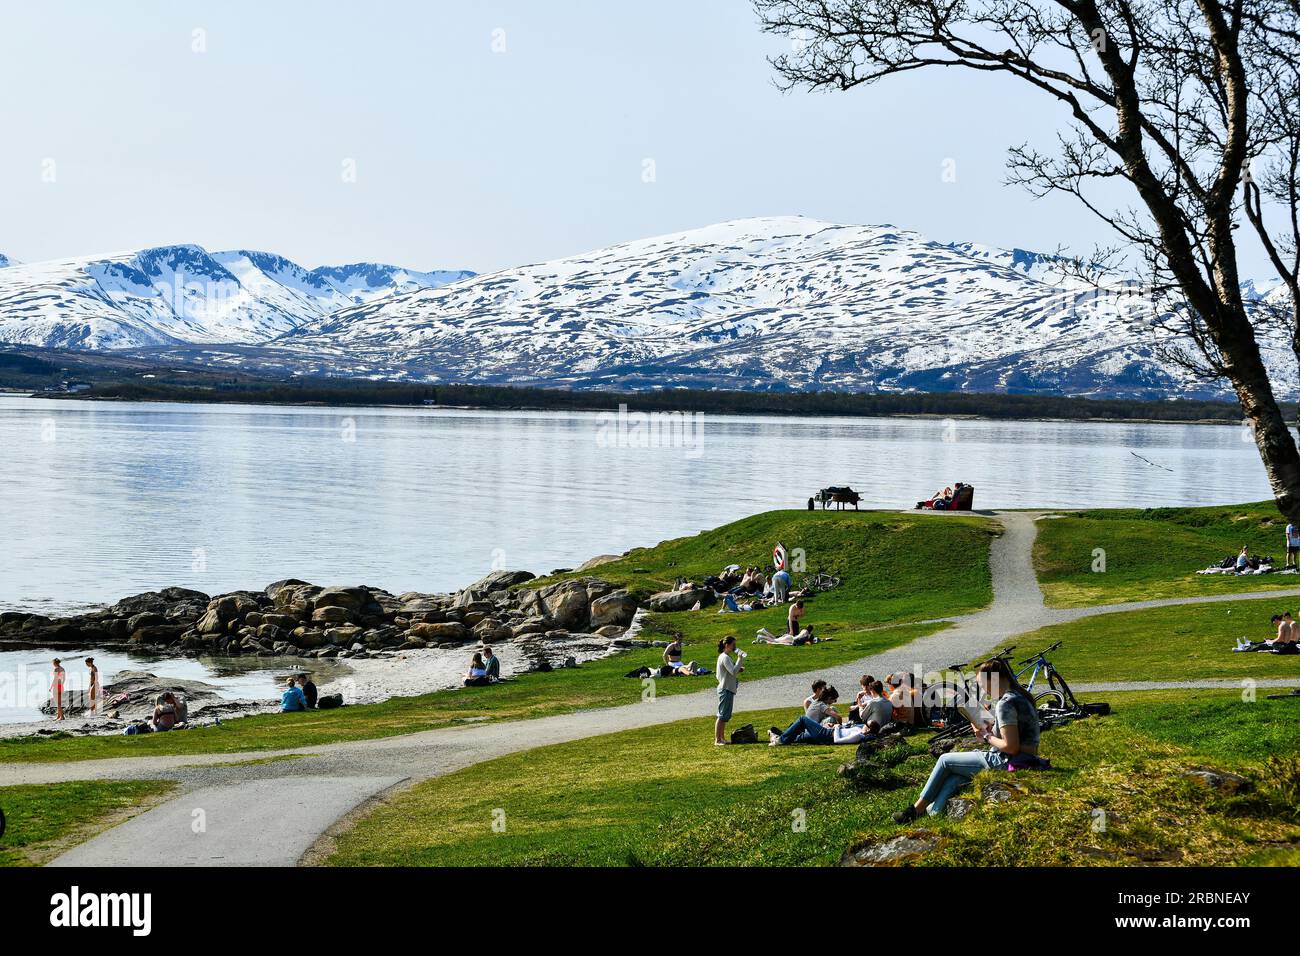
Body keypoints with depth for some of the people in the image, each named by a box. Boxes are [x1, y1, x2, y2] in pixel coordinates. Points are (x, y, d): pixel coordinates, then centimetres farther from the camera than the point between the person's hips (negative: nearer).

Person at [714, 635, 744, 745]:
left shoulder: (726, 657, 16)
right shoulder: (725, 658, -17)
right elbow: (733, 672, -26)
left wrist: (739, 669, 6)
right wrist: (739, 659, -21)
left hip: (728, 689, 11)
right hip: (725, 690, -11)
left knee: (725, 716, 15)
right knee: (722, 715, -7)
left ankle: (721, 738, 21)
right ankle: (717, 740, -5)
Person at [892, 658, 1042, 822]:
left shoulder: (1005, 704, -18)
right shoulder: (1020, 696, 13)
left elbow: (1011, 747, -23)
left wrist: (987, 737, -7)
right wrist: (991, 730, 9)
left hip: (1007, 764, -10)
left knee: (945, 761, 5)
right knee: (954, 776, 16)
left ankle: (916, 809, 16)